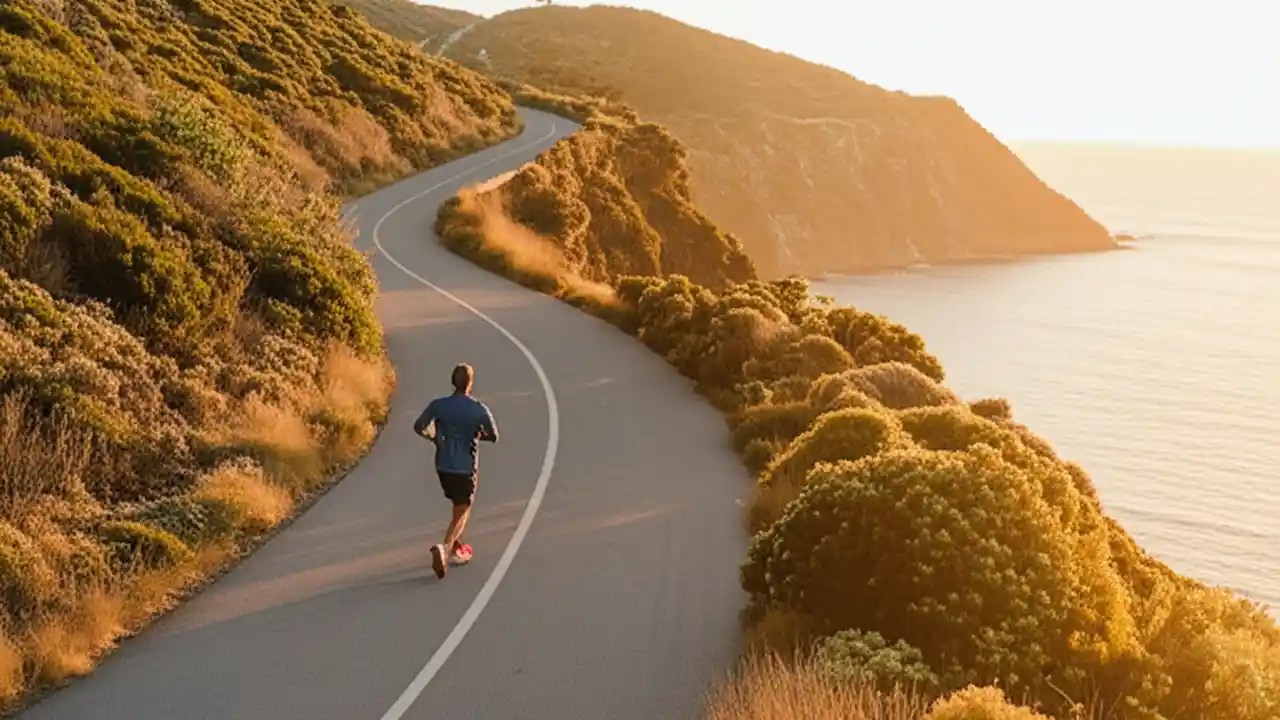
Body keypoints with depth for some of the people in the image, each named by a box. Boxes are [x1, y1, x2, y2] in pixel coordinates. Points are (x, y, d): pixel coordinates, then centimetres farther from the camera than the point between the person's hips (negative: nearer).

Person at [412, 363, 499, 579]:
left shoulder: (438, 405, -7)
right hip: (466, 467, -4)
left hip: (443, 466, 4)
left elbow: (418, 427, -5)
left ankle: (457, 549, 30)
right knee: (461, 513, 3)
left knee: (460, 507, 25)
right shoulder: (479, 410, -14)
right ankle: (444, 546, -21)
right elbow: (493, 436, -5)